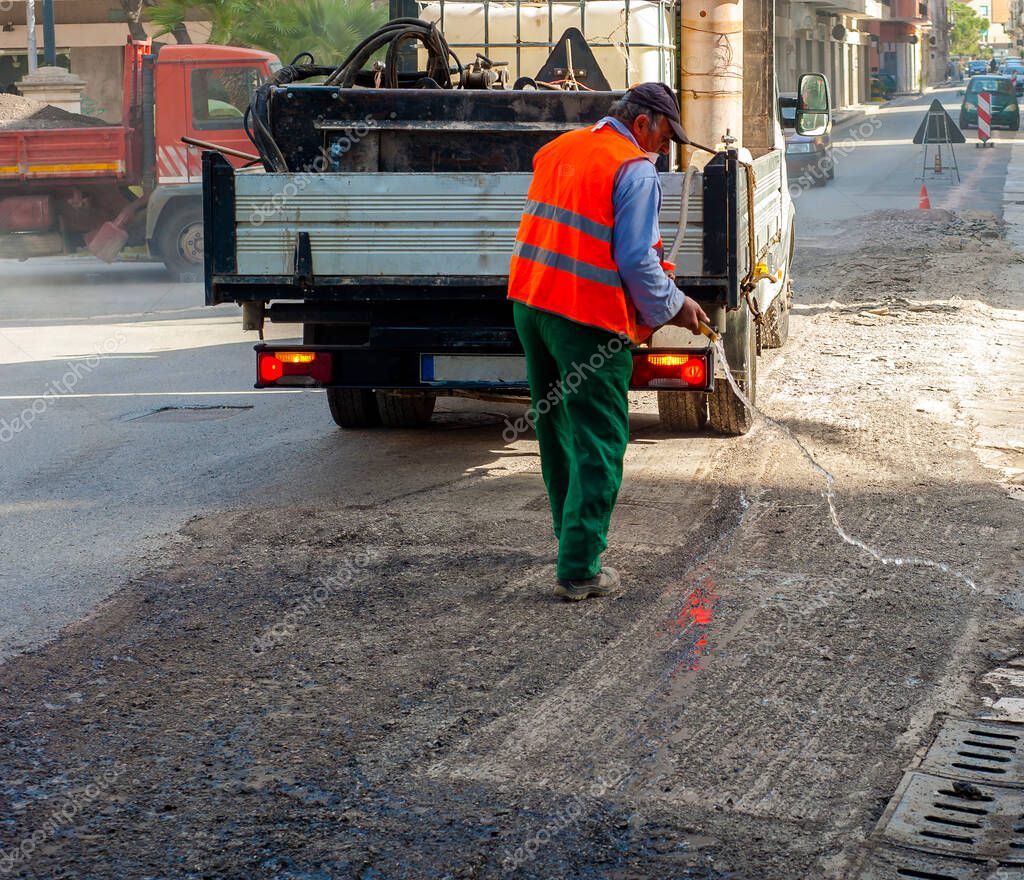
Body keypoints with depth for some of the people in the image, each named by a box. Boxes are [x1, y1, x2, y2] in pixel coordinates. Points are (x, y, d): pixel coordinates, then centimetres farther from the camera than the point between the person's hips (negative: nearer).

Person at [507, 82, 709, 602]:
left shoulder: (557, 150, 14)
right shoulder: (635, 170, -11)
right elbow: (636, 262, -15)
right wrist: (673, 307, 0)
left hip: (529, 302, 8)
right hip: (587, 316, -8)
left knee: (556, 431, 20)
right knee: (599, 444, -2)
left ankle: (572, 536, 33)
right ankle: (579, 570, -4)